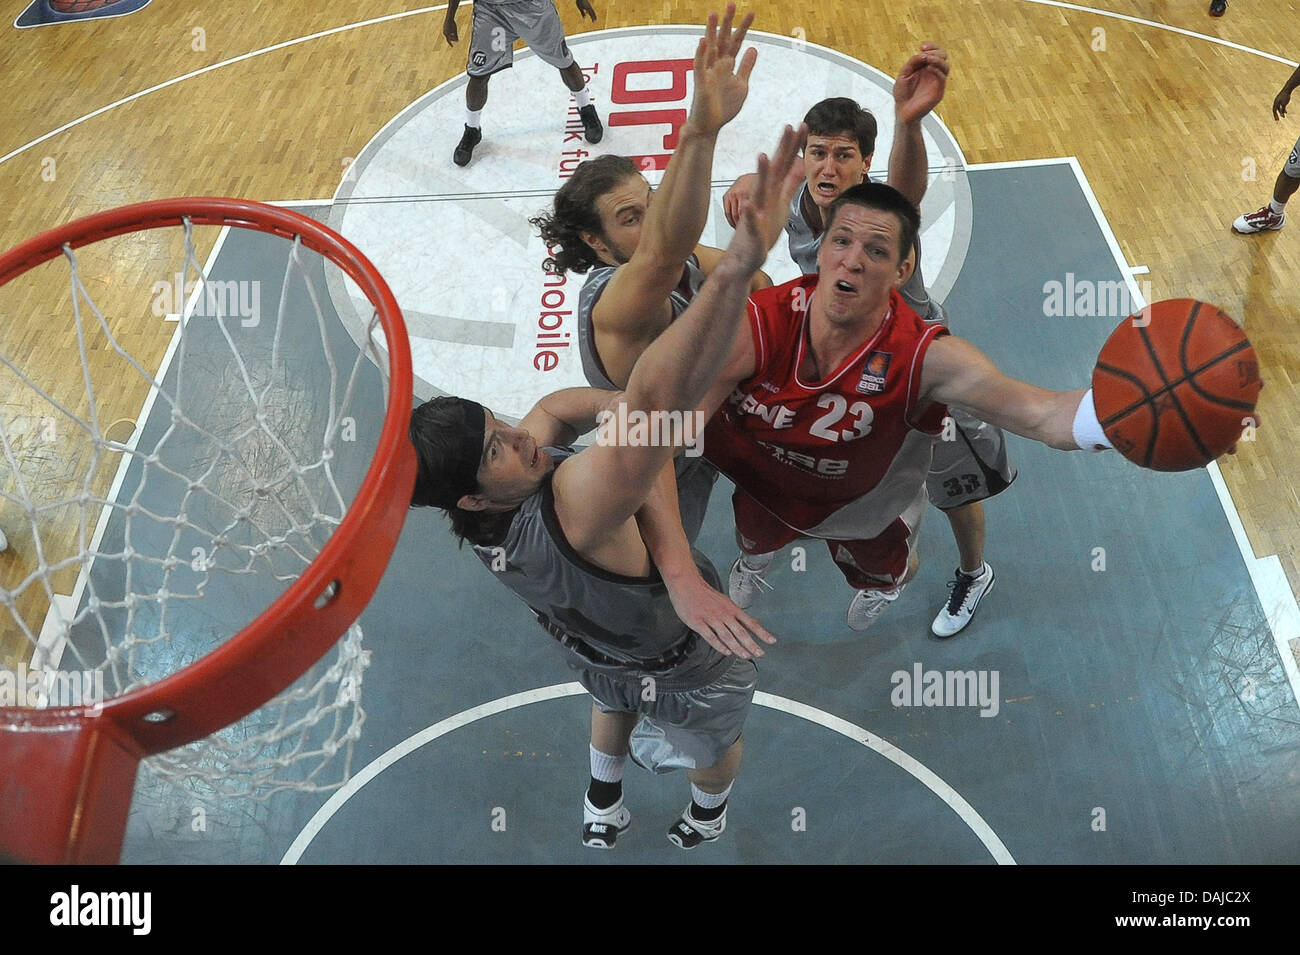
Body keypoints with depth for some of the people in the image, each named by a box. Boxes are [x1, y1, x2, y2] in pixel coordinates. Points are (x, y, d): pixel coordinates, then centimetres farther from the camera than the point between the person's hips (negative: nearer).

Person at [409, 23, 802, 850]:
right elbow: (655, 401, -65)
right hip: (683, 669, -5)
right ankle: (708, 818, 62)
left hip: (596, 649, 6)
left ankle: (603, 812, 66)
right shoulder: (572, 504, -50)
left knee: (615, 705, 39)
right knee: (718, 737, 29)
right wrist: (741, 264, -74)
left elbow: (557, 405, -18)